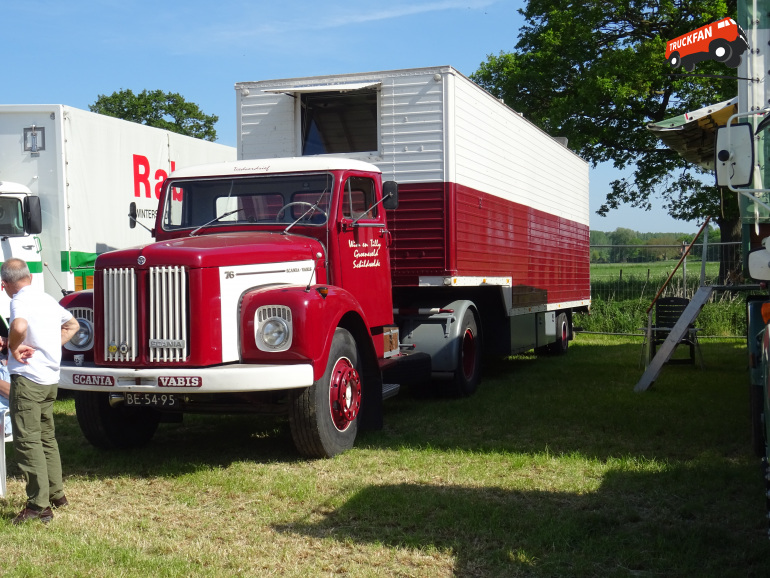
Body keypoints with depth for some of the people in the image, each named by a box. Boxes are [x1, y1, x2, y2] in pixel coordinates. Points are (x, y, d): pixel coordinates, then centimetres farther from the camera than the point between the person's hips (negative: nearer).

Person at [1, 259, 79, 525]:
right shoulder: (49, 300, 14)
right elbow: (72, 325, 30)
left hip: (27, 377, -8)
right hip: (51, 379, 9)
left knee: (27, 440, -6)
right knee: (47, 437, 19)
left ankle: (39, 505, -7)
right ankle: (57, 495, 27)